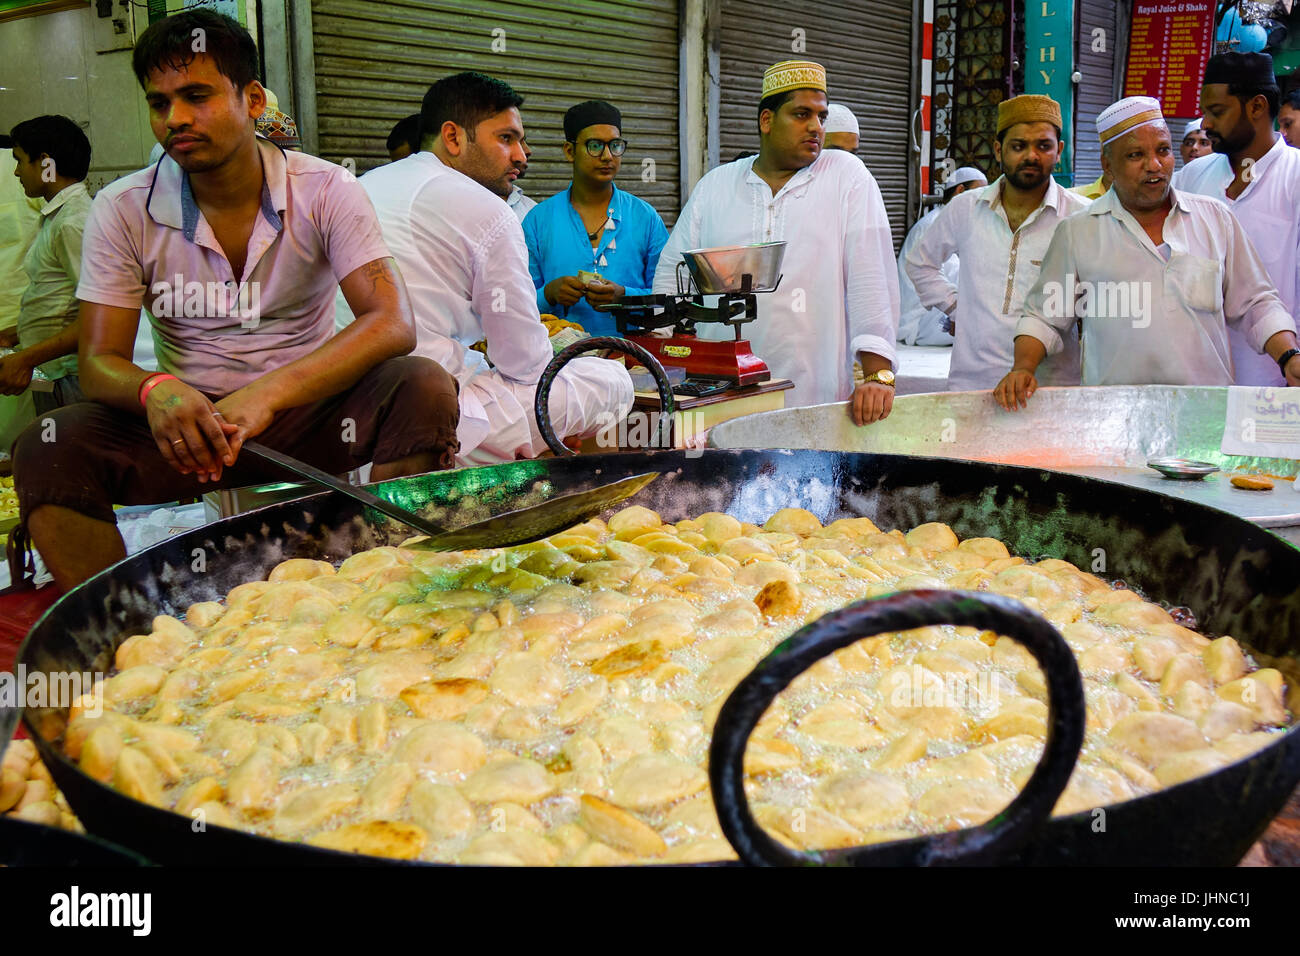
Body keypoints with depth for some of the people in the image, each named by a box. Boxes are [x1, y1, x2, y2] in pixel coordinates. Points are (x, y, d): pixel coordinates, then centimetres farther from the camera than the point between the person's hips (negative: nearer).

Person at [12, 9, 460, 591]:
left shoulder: (325, 191, -6)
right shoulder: (122, 210, -1)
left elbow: (393, 324, -19)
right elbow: (99, 363, -5)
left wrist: (269, 393, -35)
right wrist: (154, 390, -32)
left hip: (308, 412, -1)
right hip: (191, 420, 1)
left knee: (424, 389, -30)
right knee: (47, 449, -26)